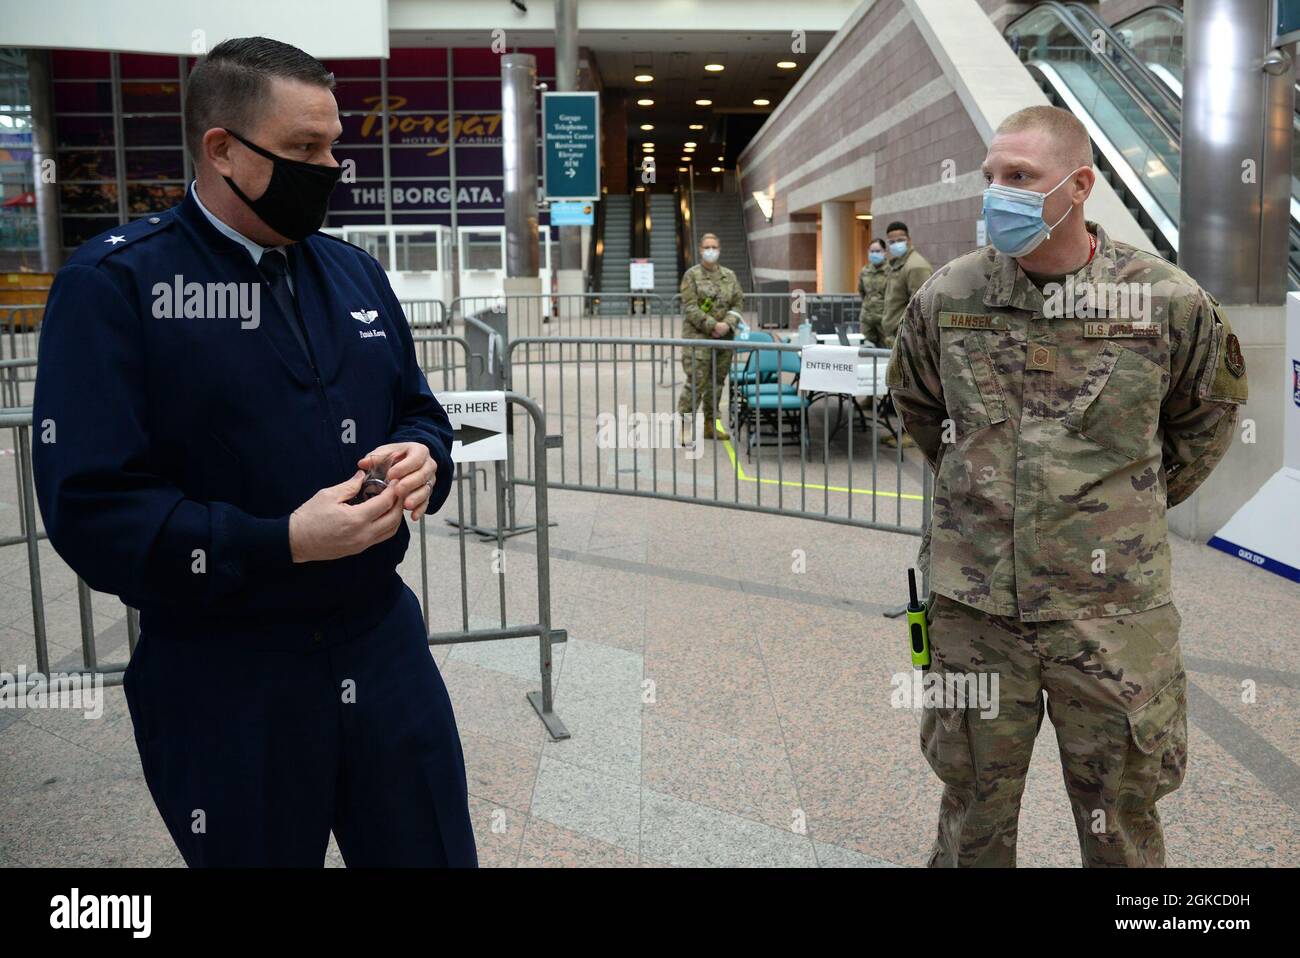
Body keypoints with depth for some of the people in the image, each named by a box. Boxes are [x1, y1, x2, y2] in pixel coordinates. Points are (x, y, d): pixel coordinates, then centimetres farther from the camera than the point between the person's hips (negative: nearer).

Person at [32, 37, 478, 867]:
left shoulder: (353, 272, 9)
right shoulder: (114, 283, -10)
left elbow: (421, 414, 17)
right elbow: (91, 508, -17)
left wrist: (420, 459, -8)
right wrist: (284, 543, -24)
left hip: (383, 643, 5)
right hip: (223, 685, -5)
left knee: (434, 851, 16)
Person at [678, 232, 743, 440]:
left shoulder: (729, 275, 12)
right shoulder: (692, 275, -2)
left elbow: (738, 302, 10)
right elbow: (690, 307, -9)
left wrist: (727, 324, -8)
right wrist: (713, 325, -17)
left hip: (724, 337, 5)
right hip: (698, 337, -5)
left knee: (717, 382, 9)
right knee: (696, 382, -11)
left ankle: (710, 425, 19)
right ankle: (683, 426, -4)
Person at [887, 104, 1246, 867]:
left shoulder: (1168, 301, -7)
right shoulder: (947, 297, -2)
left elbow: (1211, 410, 12)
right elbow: (915, 402, 18)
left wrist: (1140, 505, 10)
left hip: (1113, 610, -1)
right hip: (975, 603, 2)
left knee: (1121, 822, 14)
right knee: (975, 812, 16)